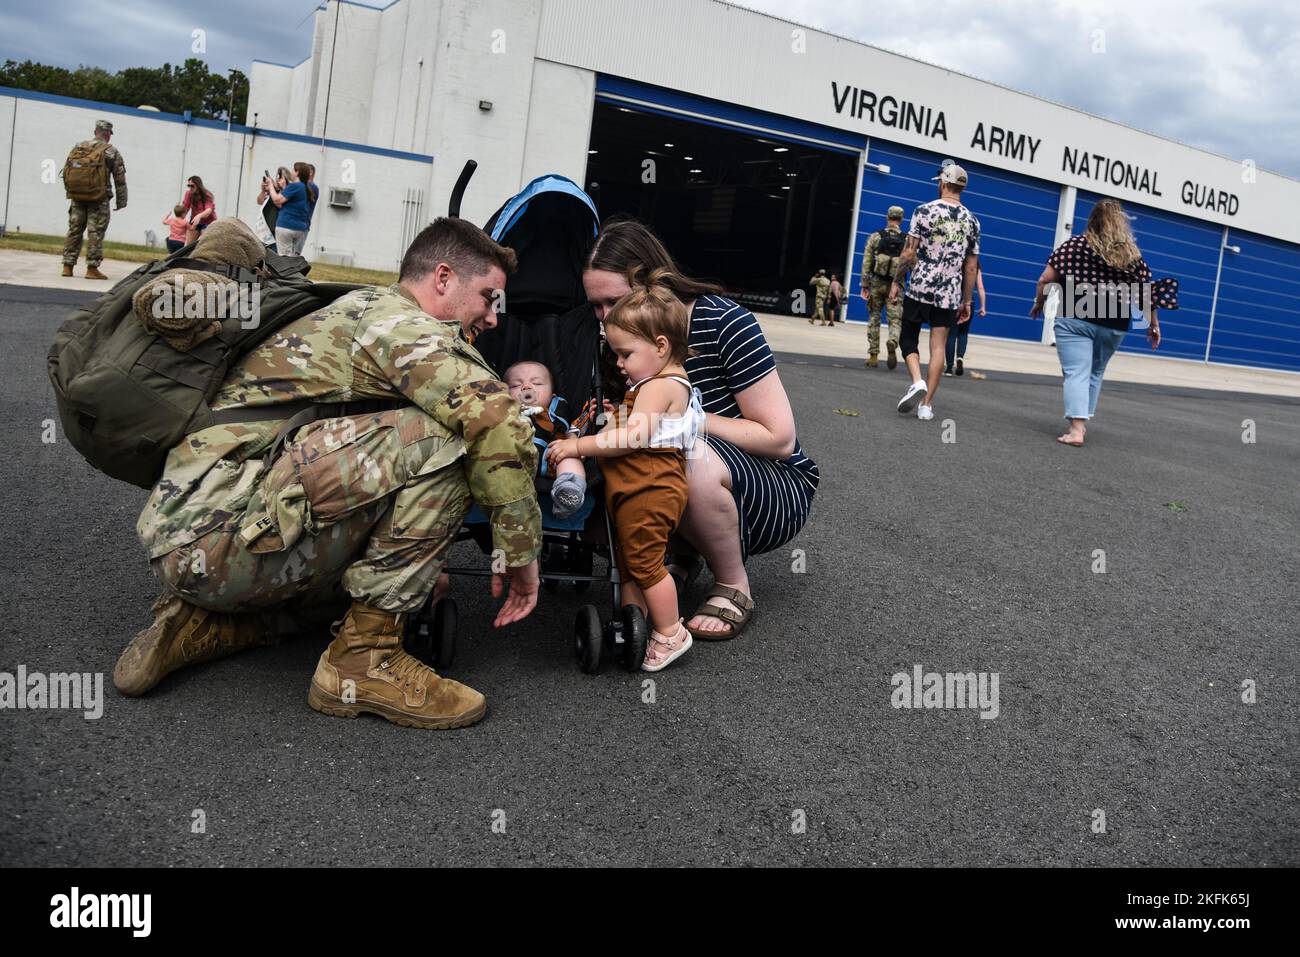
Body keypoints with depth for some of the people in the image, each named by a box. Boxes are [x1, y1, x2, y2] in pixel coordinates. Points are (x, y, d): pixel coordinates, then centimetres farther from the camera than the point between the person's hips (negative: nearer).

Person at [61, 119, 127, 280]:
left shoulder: (77, 147, 10)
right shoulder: (111, 152, -3)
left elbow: (66, 172, 10)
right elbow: (120, 179, -4)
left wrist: (70, 193, 18)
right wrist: (121, 201, 2)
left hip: (77, 198, 4)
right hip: (98, 200, -4)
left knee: (74, 230, 10)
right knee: (95, 232, -2)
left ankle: (68, 266, 10)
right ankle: (92, 268, -3)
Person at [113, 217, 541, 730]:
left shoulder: (358, 307, 24)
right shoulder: (401, 321, -5)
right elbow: (498, 422, -22)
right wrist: (521, 553, -10)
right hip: (219, 533, -10)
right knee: (441, 439, -16)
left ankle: (204, 624, 14)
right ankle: (364, 657, -11)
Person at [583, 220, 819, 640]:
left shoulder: (722, 322, -20)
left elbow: (780, 440, -19)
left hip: (779, 492, -5)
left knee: (692, 456, -38)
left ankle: (733, 590, -14)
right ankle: (678, 552, 7)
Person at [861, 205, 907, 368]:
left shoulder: (875, 236, 0)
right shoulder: (907, 240, 0)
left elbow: (866, 262, -3)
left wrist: (865, 285, -1)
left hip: (876, 283, 1)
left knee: (874, 320, 12)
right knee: (896, 320, 2)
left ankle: (873, 356, 13)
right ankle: (892, 343, -29)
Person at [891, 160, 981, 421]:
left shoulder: (925, 210, -5)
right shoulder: (971, 221, 8)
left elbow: (909, 252, -8)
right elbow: (971, 267, 9)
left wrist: (896, 282, 2)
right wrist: (966, 301, 15)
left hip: (919, 289, -3)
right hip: (950, 294, 3)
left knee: (908, 339, 11)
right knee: (938, 347, 5)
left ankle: (917, 381, -14)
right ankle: (927, 405, 5)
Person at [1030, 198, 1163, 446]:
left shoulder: (1074, 245, -2)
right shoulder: (1133, 255, 4)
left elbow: (1046, 279, -4)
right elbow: (1146, 294, 6)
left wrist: (1038, 303, 12)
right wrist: (1153, 325, 17)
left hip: (1074, 319, -3)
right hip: (1114, 326, 3)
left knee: (1076, 374, -5)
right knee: (1095, 374, 21)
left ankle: (1076, 428, -18)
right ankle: (1082, 421, 26)